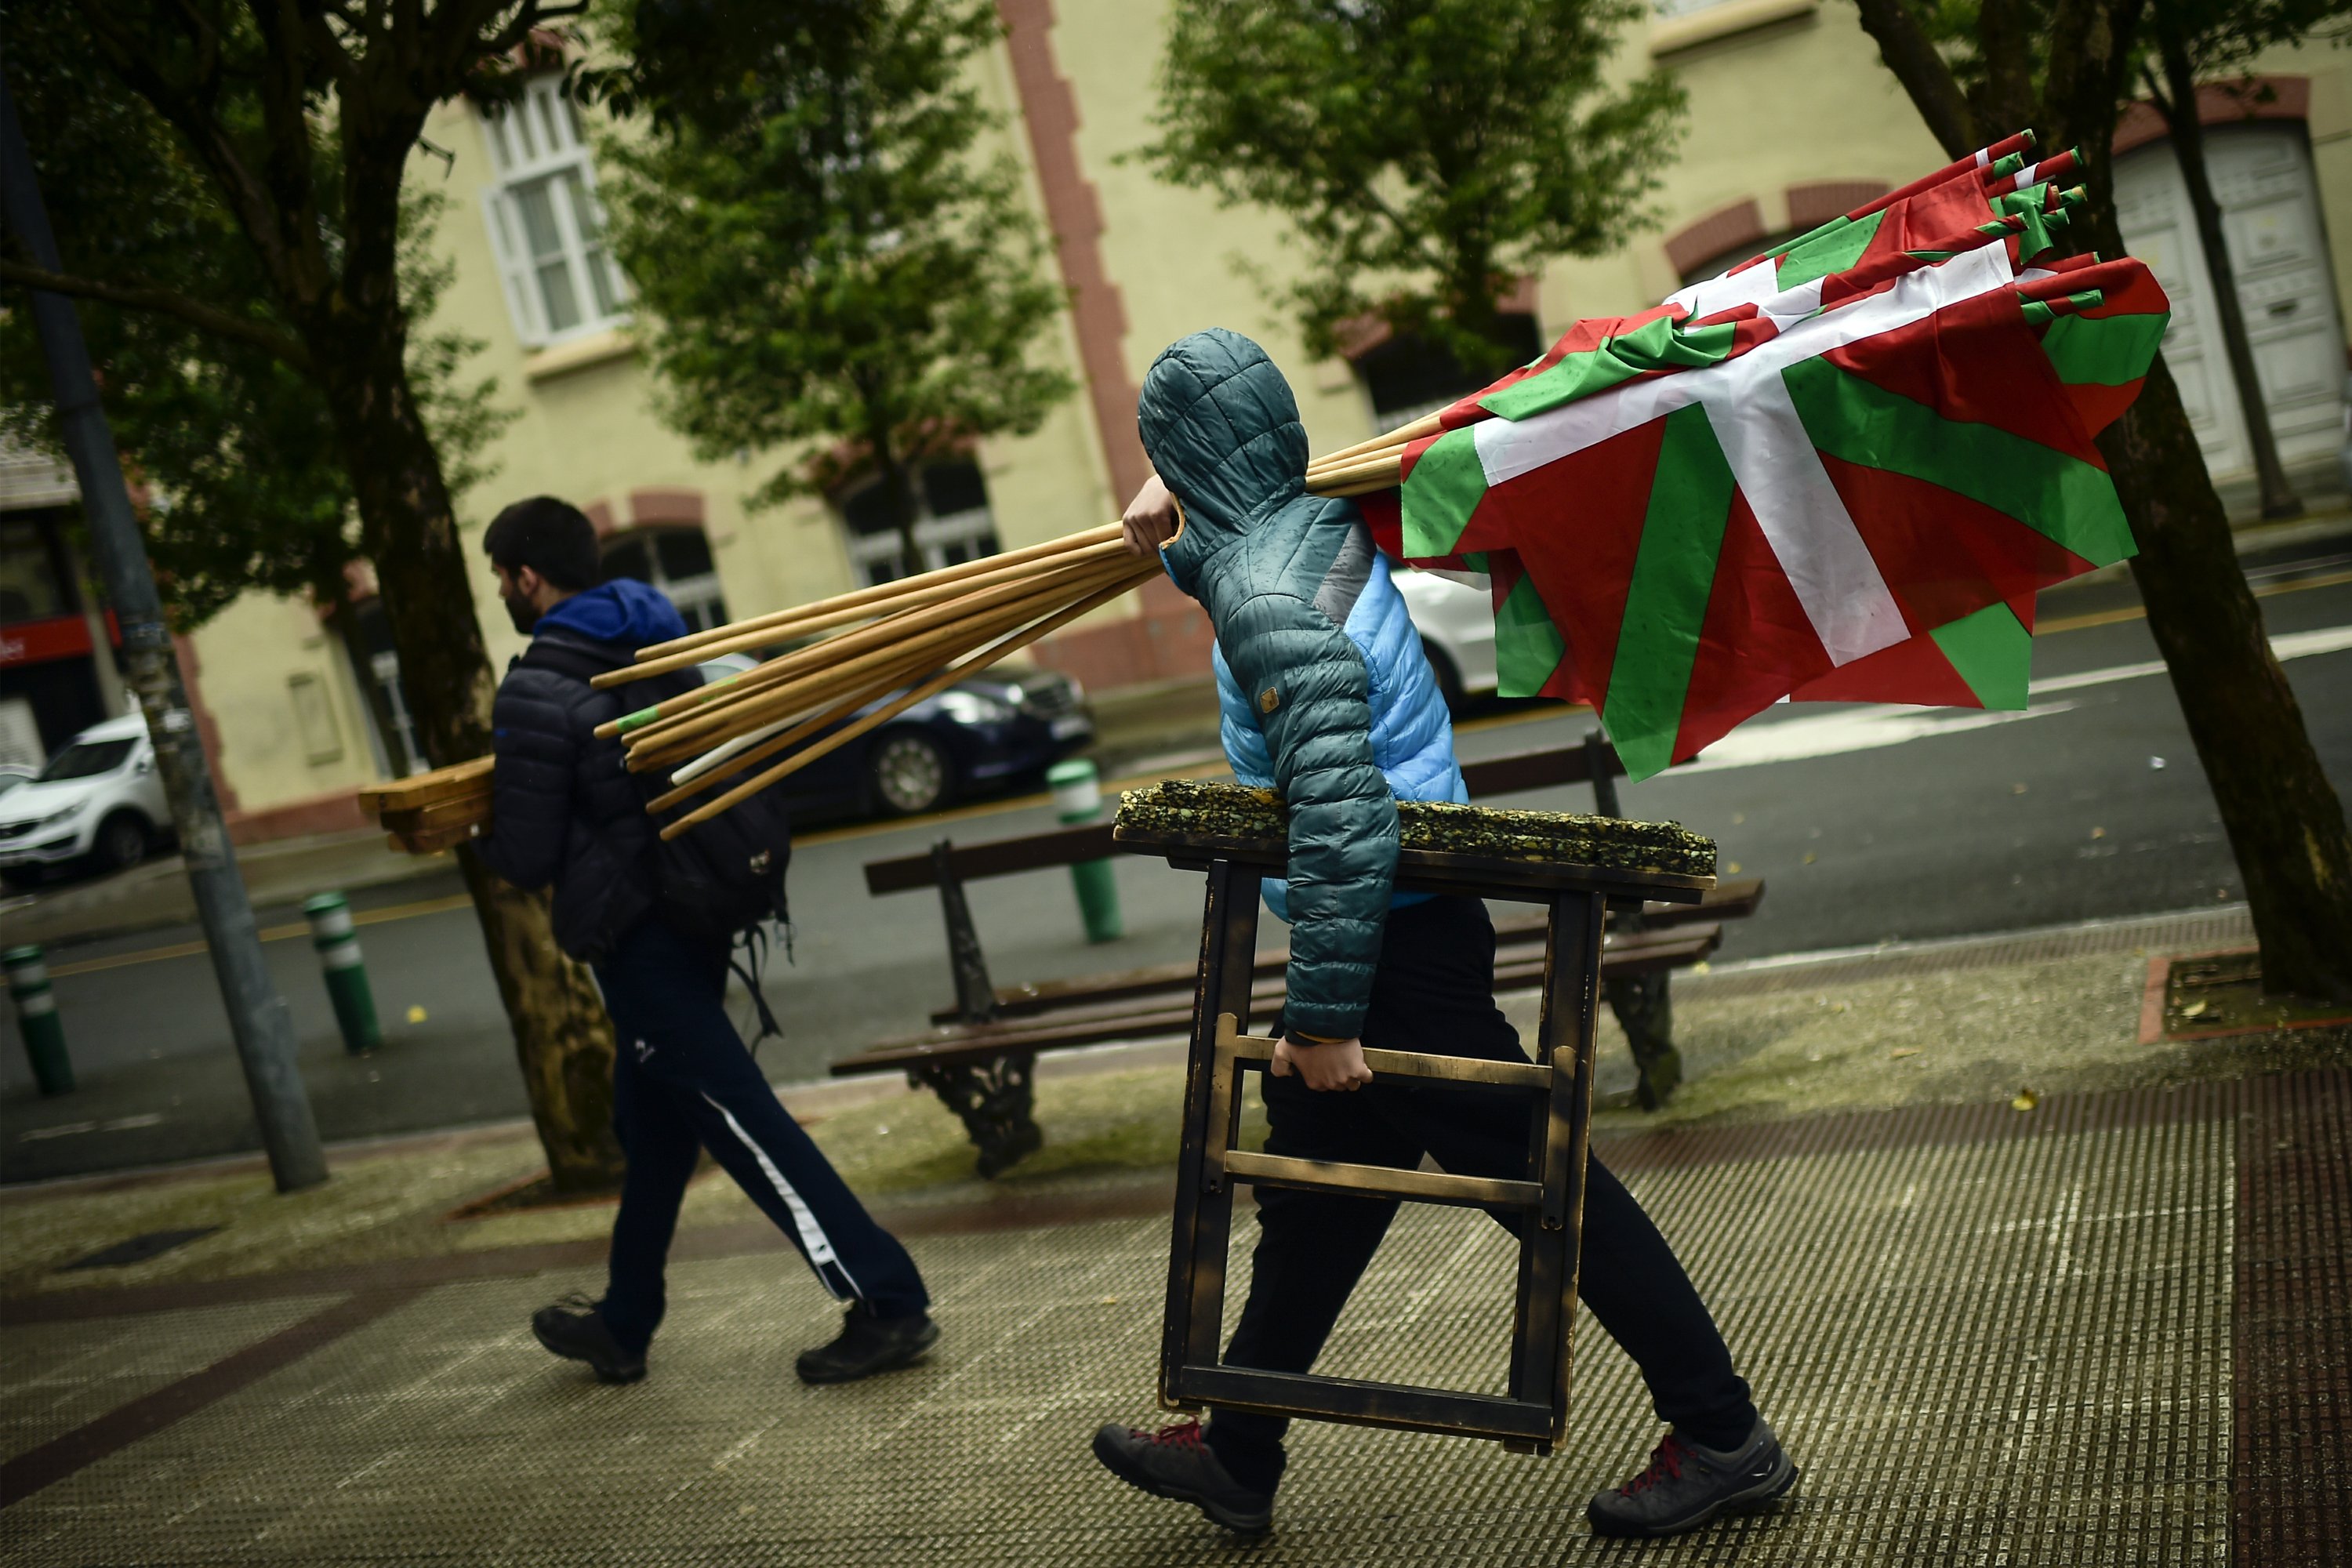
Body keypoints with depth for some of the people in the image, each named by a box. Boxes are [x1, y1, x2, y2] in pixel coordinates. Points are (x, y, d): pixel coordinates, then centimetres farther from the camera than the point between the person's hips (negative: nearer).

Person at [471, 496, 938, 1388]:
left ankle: (889, 1304, -6)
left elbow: (527, 861, -15)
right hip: (697, 916, 9)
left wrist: (468, 836, 8)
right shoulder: (661, 642, 8)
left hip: (633, 939, -9)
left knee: (741, 1125, -5)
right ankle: (622, 1328, 33)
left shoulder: (536, 692, -15)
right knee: (652, 1133, 19)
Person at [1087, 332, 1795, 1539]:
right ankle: (1235, 1455, 30)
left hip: (1392, 941, -10)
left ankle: (1721, 1438, 12)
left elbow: (1339, 809, -28)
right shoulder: (1324, 527, 7)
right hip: (1403, 923, 10)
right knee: (1312, 1194, 17)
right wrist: (1176, 525, 15)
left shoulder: (1266, 591, -21)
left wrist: (1321, 1013, -25)